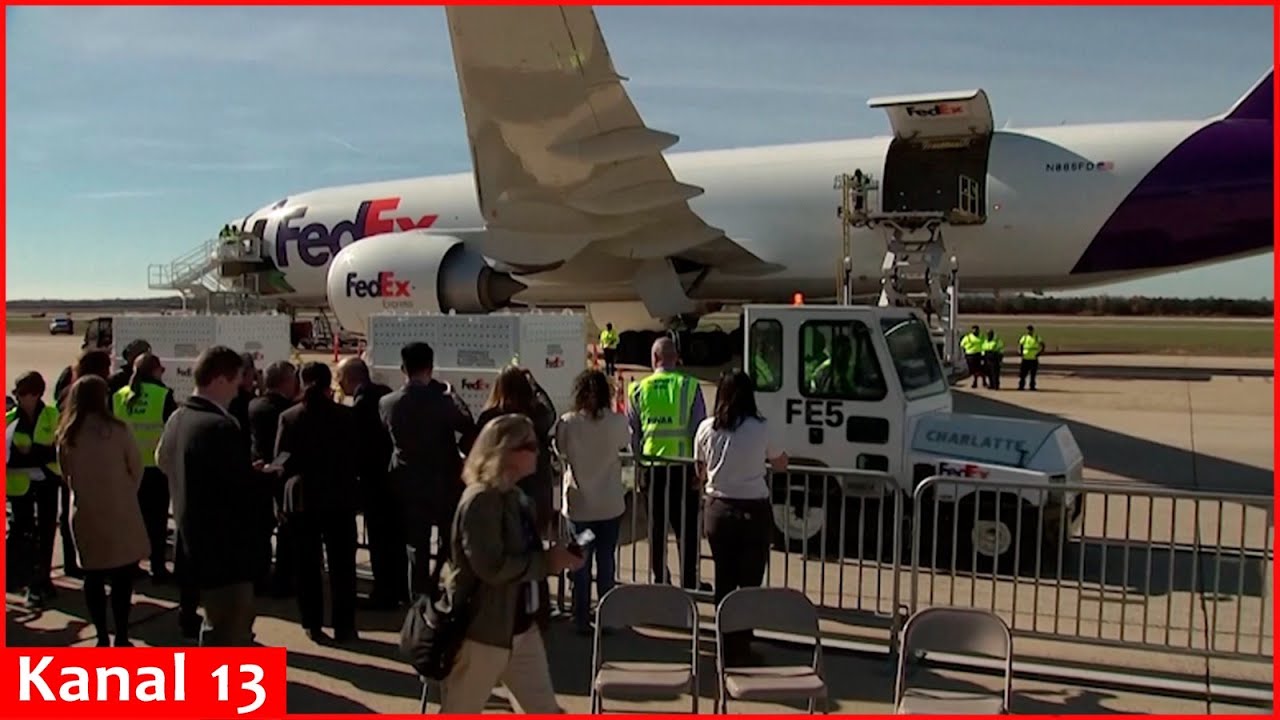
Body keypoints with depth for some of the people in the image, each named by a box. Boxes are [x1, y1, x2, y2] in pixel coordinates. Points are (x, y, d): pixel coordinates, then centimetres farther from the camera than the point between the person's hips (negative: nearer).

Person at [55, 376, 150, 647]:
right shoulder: (117, 429, -9)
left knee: (93, 576, 11)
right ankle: (121, 637, 4)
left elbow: (66, 474, 10)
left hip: (84, 512, 4)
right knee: (123, 576, 3)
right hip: (119, 512, -4)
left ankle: (103, 637, 16)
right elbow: (137, 469, -2)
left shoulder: (66, 436, 2)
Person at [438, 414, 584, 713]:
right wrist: (547, 562, -20)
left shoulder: (516, 497, 8)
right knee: (460, 713, 9)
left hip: (522, 627, 9)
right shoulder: (480, 500, -21)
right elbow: (492, 566, -29)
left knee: (543, 709, 13)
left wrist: (553, 558, 3)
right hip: (481, 629, -9)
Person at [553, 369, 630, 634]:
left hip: (579, 504, 0)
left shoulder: (568, 423, -14)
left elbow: (560, 451, 2)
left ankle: (582, 619, 16)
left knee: (581, 562, 10)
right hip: (610, 503, 1)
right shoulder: (617, 422, -12)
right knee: (606, 561, 12)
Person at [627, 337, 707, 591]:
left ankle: (660, 580, 20)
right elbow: (700, 429, -5)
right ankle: (689, 582, 11)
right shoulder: (689, 386, -6)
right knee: (686, 527, 8)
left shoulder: (638, 389, 1)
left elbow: (632, 432, 6)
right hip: (683, 465, -2)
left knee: (656, 527, 13)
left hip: (651, 466, 2)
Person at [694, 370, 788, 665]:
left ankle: (726, 646, 23)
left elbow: (701, 472, 7)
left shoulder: (706, 428, -3)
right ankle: (741, 647, 7)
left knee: (724, 579, 14)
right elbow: (781, 464, 6)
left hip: (718, 510, 3)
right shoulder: (760, 429, -9)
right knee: (750, 582, 5)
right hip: (754, 512, -3)